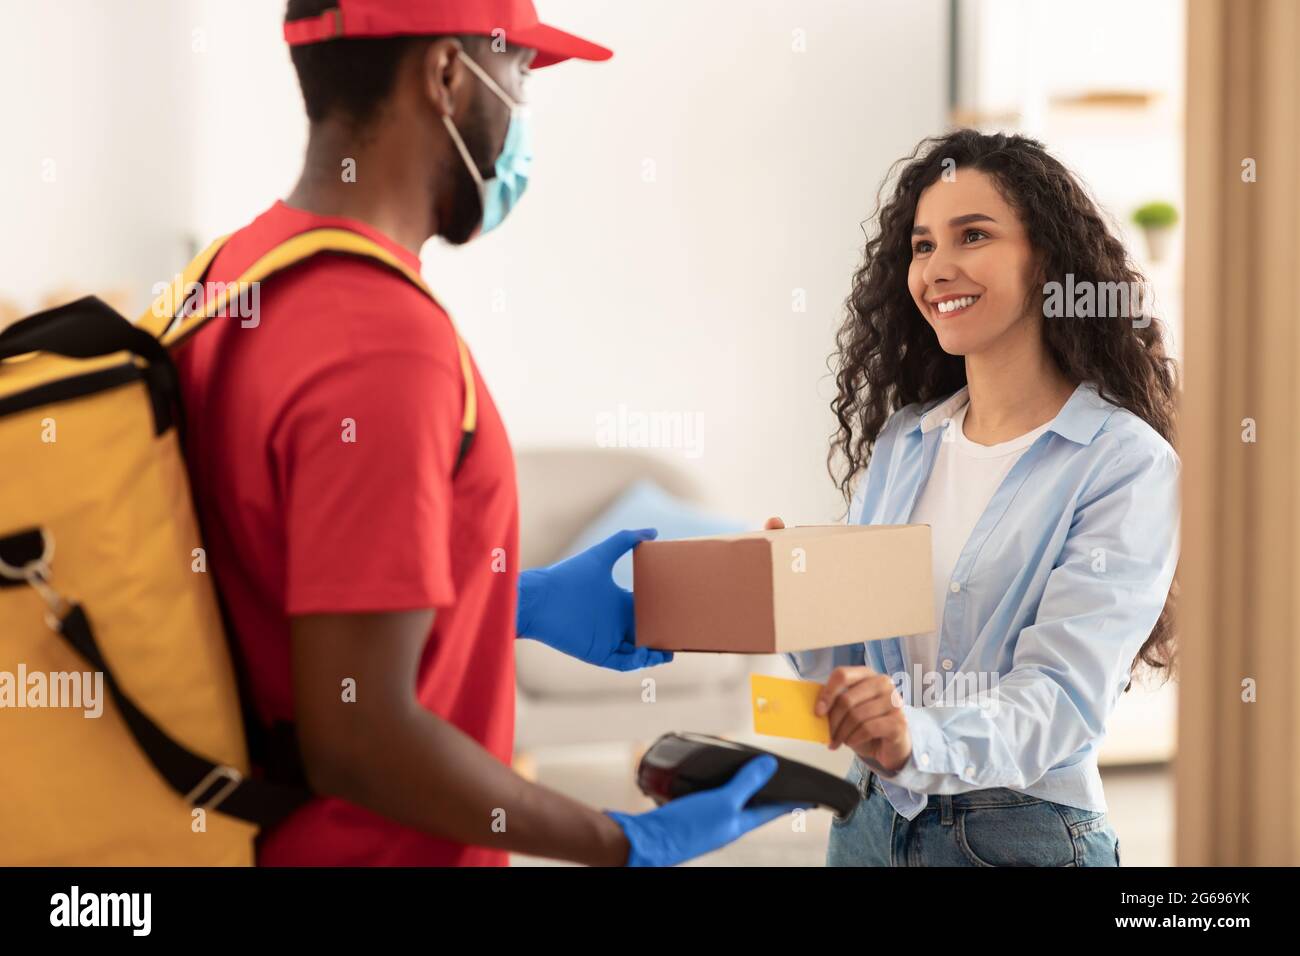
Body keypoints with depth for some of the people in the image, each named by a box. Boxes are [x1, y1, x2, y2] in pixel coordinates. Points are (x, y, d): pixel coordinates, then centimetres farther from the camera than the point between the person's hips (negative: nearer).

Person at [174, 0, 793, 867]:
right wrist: (630, 845, -16)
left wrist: (522, 604, 12)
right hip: (369, 843, -8)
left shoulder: (241, 271, 1)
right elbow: (358, 740, -26)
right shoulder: (384, 342, -26)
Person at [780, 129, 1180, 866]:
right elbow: (855, 668, 6)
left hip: (1027, 831, -5)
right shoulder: (901, 441, 3)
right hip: (871, 822, 5)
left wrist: (922, 739, -39)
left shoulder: (1127, 465, -13)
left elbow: (1064, 692, -22)